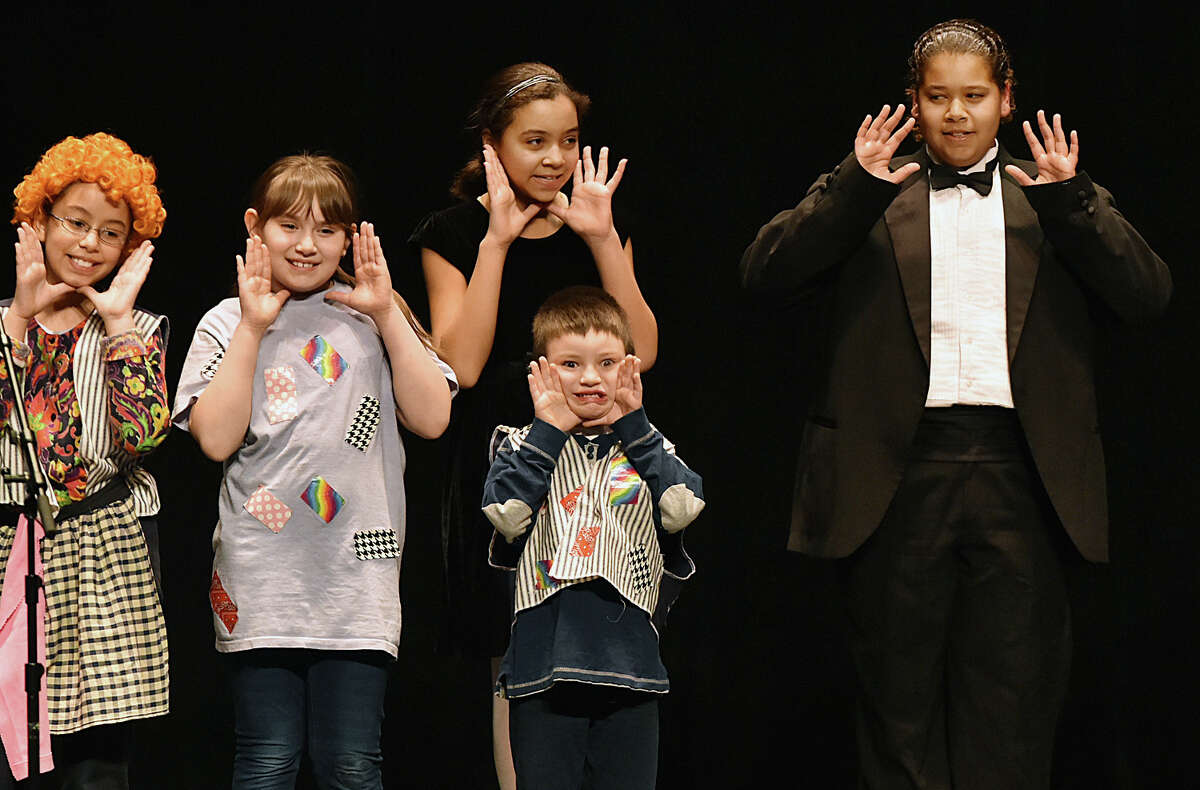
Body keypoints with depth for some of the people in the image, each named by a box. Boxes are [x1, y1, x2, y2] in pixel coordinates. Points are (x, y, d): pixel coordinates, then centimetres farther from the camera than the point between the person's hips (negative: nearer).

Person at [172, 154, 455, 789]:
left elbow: (431, 418, -1)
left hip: (356, 571, 1)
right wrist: (253, 329, -7)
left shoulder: (371, 318, 11)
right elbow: (216, 439, -7)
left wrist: (388, 315, -4)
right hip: (262, 580, -1)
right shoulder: (228, 323, 7)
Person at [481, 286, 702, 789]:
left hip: (629, 654, 2)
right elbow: (506, 515, -11)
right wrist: (550, 429, -8)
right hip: (543, 663, -1)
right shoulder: (524, 446, 9)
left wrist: (631, 424, -4)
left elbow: (681, 509, -7)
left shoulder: (647, 448, 13)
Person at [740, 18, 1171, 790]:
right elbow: (766, 273, -1)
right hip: (901, 473, 0)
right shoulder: (866, 202, 13)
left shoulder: (1064, 204, 15)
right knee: (900, 698, 5)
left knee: (1011, 705, 1)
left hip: (1019, 474, 0)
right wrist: (857, 189, -11)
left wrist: (1070, 202, -9)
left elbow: (1149, 293, 2)